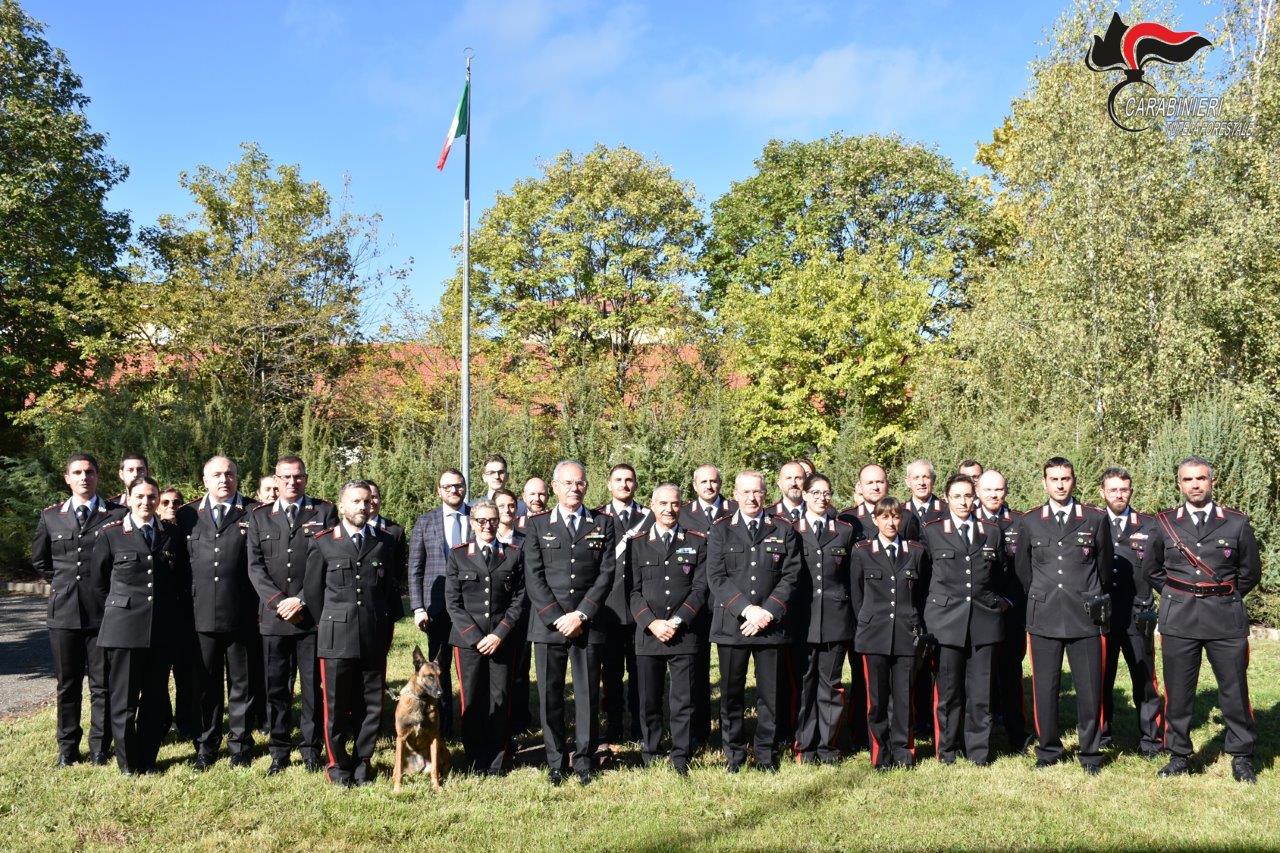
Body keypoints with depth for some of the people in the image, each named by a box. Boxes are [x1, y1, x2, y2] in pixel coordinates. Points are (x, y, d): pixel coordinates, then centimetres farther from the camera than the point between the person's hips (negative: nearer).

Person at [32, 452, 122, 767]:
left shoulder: (117, 514, -2)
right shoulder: (51, 516, 7)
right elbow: (39, 559, 20)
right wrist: (61, 581, 12)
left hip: (103, 610, -2)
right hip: (64, 611, 2)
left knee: (102, 683, 4)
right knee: (67, 684, 10)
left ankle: (100, 746, 15)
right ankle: (67, 746, 21)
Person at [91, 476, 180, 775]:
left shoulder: (171, 534, 7)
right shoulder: (110, 534, 0)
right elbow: (98, 579, 9)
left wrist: (168, 608, 11)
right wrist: (119, 605, 12)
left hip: (162, 628, 3)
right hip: (124, 626, -2)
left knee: (156, 698, 8)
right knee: (124, 697, 3)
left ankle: (148, 759, 20)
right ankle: (127, 761, 16)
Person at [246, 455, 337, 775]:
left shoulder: (324, 512, 5)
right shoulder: (259, 516, 12)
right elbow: (255, 566, 6)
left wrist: (302, 601, -9)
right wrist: (277, 601, -7)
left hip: (312, 614, -2)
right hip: (273, 615, 2)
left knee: (314, 685, 3)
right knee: (276, 687, 6)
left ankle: (311, 749, 14)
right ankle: (279, 751, 16)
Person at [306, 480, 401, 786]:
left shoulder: (385, 543, 7)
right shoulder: (322, 543, 1)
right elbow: (313, 591, 7)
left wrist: (385, 625, 12)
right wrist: (331, 625, 10)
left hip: (375, 638, 2)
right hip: (337, 638, -2)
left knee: (372, 704, 7)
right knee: (335, 704, 3)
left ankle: (362, 761, 22)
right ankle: (338, 764, 19)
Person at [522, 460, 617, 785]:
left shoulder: (603, 524, 8)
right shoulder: (537, 524, 7)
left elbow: (607, 574, 2)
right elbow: (533, 577, 1)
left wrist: (581, 615, -8)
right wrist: (557, 617, -9)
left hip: (588, 623, 0)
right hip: (547, 623, 0)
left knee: (588, 695, 3)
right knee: (550, 695, 3)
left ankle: (585, 761, 14)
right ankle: (556, 762, 14)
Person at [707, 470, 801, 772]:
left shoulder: (783, 530, 9)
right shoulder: (720, 530, 6)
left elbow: (790, 576, 3)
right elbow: (716, 577, -2)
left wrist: (768, 612, -9)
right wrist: (747, 609, -13)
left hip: (771, 625, 1)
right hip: (731, 624, 0)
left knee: (770, 693, 4)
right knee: (731, 693, 4)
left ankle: (766, 753, 17)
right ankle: (734, 753, 16)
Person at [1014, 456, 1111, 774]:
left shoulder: (1096, 519, 3)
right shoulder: (1029, 522, 6)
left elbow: (1104, 567, 14)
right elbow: (1022, 568, 18)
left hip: (1085, 617, -1)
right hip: (1043, 618, 1)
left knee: (1090, 689, 2)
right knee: (1044, 688, 5)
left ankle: (1090, 753, 16)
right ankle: (1047, 750, 18)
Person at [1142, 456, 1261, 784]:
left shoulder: (1237, 523, 1)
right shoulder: (1164, 523, 3)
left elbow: (1250, 572, 10)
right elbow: (1150, 569, 14)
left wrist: (1225, 600, 10)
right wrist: (1177, 597, 11)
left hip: (1226, 619, -1)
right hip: (1179, 620, 1)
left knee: (1235, 690, 4)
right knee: (1178, 692, 5)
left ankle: (1241, 756, 19)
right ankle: (1179, 756, 17)